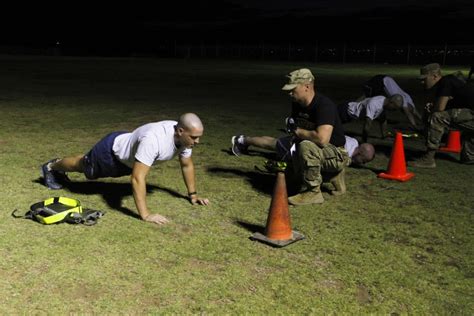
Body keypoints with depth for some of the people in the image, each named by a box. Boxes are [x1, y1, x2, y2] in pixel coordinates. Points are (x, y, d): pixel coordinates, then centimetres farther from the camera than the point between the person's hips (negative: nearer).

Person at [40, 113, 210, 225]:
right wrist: (145, 215, -51)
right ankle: (51, 167, 53)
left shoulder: (184, 137, -23)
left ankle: (59, 168, 61)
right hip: (112, 149, -7)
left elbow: (187, 164, -4)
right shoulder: (153, 140, -49)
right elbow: (137, 178, -50)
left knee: (87, 165, 34)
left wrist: (193, 194, -3)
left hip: (127, 158, 7)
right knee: (83, 166, 23)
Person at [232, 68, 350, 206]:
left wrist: (299, 132, -24)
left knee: (306, 146, -34)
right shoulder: (297, 104, -1)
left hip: (338, 154, -9)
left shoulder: (324, 105, -27)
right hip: (317, 153, 9)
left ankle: (313, 192, -19)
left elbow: (322, 138, -40)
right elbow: (294, 127, 17)